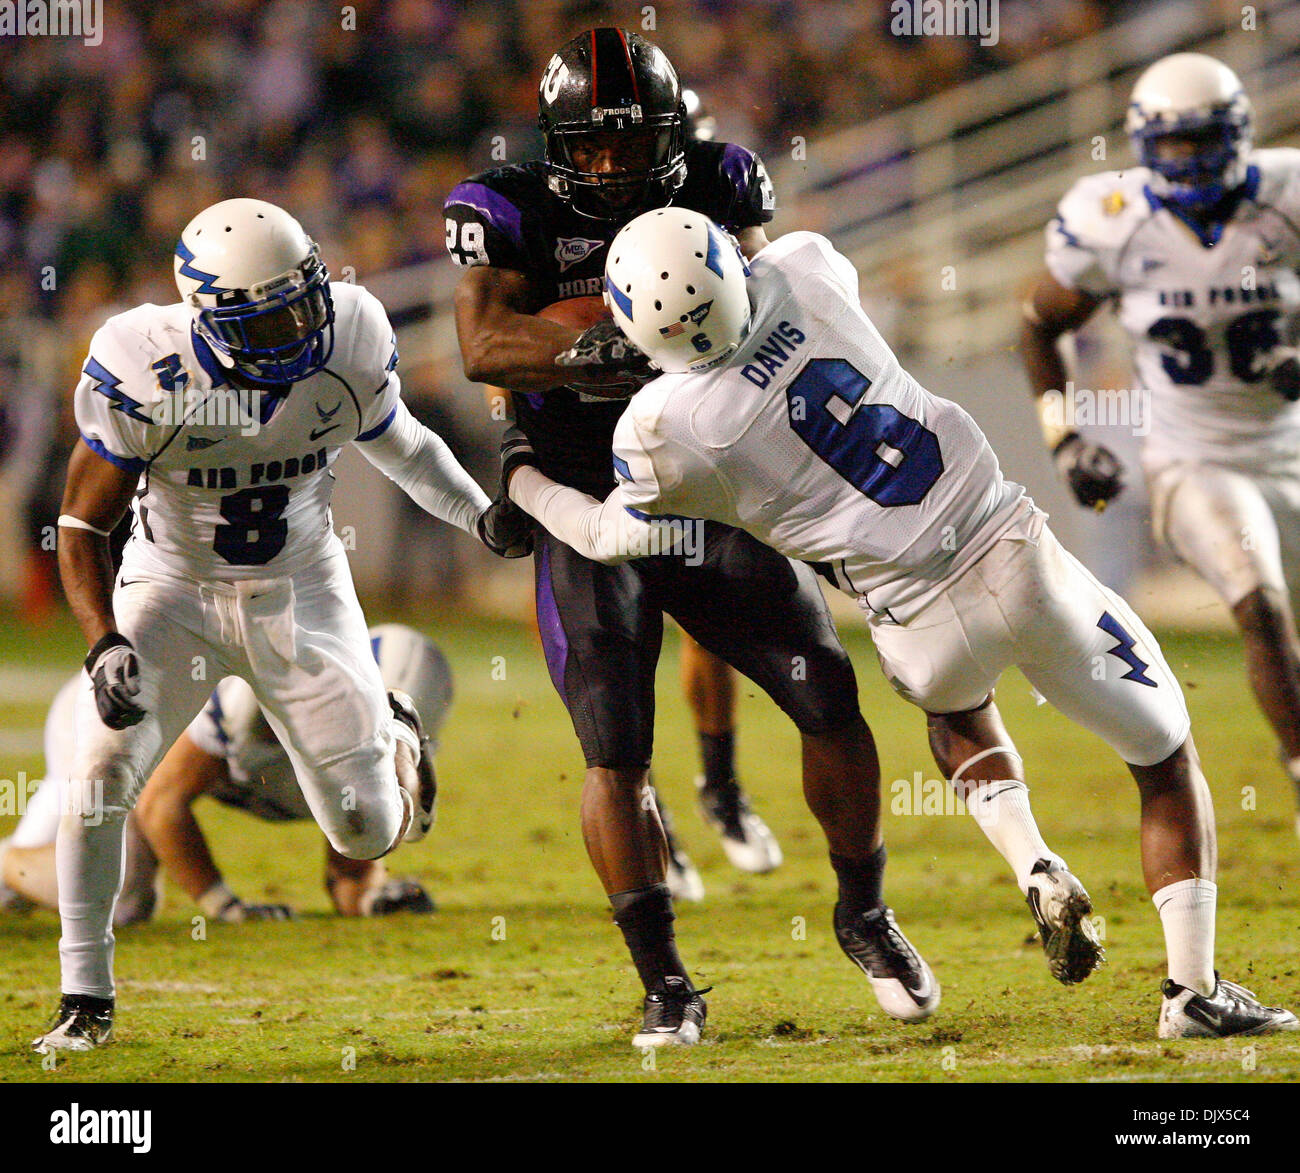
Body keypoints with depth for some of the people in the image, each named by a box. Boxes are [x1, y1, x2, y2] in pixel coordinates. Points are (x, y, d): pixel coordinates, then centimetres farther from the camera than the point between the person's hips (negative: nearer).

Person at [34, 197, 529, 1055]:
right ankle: (86, 1000, -4)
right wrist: (104, 645, -30)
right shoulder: (145, 371, -26)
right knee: (99, 778, -21)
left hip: (303, 591, 2)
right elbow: (84, 525, -16)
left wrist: (481, 513, -7)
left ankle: (391, 736, 40)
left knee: (371, 833, 2)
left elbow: (397, 441, 6)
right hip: (174, 588, -2)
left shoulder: (348, 341, -18)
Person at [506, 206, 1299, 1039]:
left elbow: (614, 536, 9)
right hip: (1013, 555, 1)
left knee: (956, 706, 37)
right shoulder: (804, 269, -9)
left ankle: (1038, 873, 15)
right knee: (1167, 757, 16)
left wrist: (523, 479, 26)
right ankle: (1195, 986, 7)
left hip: (923, 620, -1)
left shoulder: (666, 430, -14)